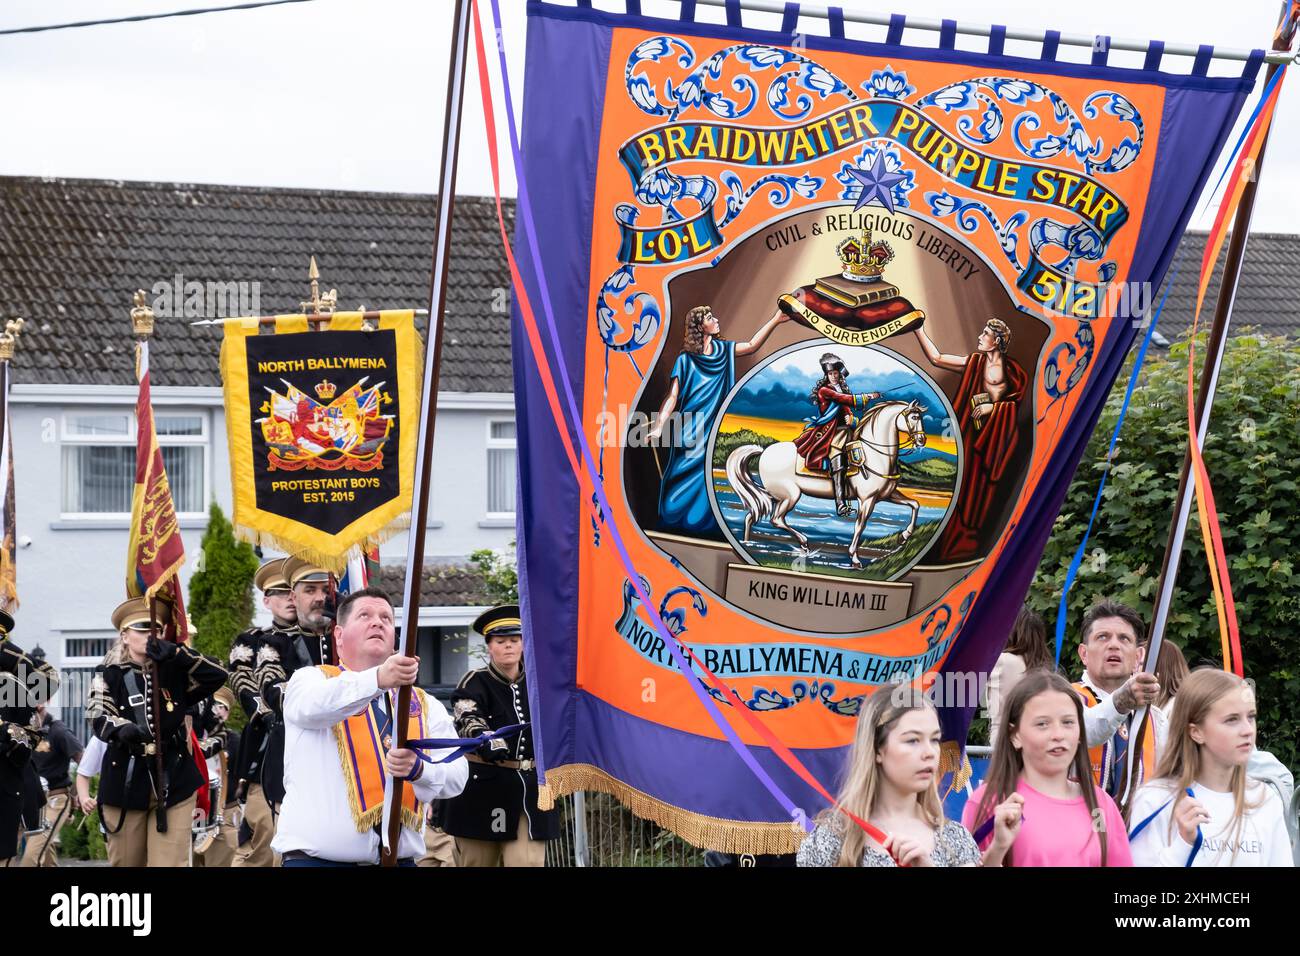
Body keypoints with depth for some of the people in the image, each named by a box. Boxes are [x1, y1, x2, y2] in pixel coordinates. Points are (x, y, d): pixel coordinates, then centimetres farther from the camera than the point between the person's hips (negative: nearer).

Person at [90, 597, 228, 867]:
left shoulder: (174, 672, 6)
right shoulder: (109, 675, 1)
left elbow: (218, 675, -6)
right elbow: (99, 719, -13)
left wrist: (176, 652, -16)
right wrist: (122, 729, -36)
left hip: (173, 781, 0)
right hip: (125, 782, 0)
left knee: (171, 862, -7)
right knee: (125, 862, 11)